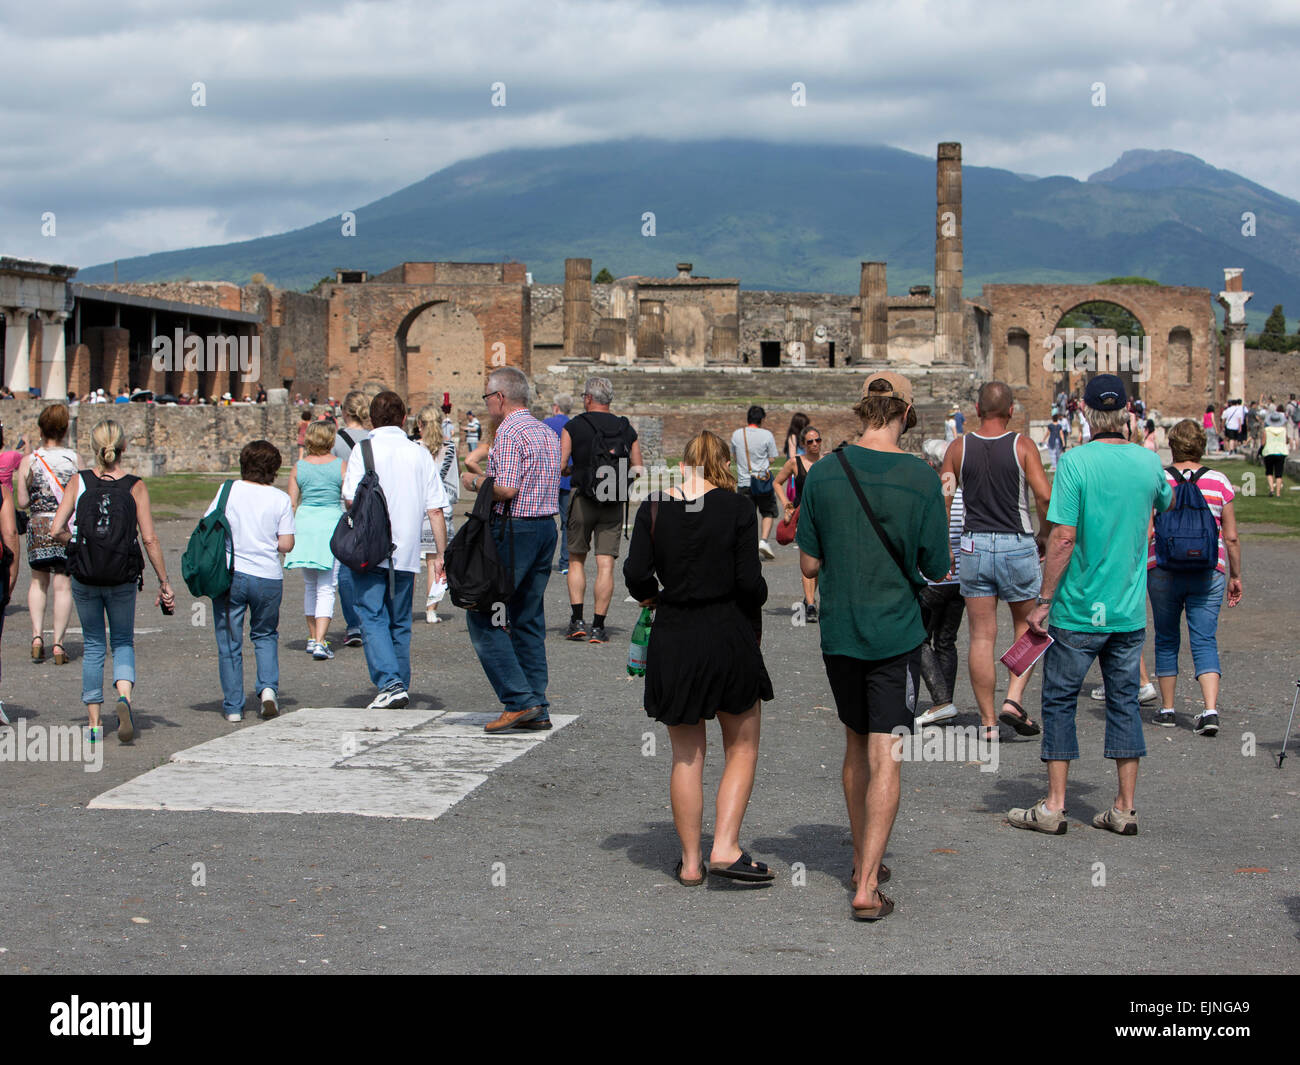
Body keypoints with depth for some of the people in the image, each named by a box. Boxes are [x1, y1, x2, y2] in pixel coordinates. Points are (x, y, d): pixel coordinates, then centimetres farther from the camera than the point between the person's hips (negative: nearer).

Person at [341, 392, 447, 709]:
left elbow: (351, 500, -10)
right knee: (400, 623, 14)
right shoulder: (420, 453, 6)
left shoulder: (365, 450, -3)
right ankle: (400, 687, 19)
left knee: (373, 619, -4)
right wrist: (441, 553, 7)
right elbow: (435, 509, 2)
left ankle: (390, 684, -19)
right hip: (406, 552, 3)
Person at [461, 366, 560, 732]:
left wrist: (474, 481, -3)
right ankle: (537, 709, 11)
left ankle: (519, 700, -10)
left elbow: (507, 488, -22)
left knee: (482, 617, -3)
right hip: (547, 527, 9)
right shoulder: (547, 432, 15)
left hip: (514, 530, -9)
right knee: (529, 619, 12)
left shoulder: (509, 432, -13)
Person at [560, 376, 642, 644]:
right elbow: (638, 469, 4)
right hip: (614, 504, 2)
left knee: (576, 560, 13)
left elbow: (559, 466, -10)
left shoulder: (573, 427, -4)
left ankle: (577, 621, 4)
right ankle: (598, 627, -1)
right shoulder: (626, 429, 5)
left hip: (583, 500, -2)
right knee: (605, 566, 1)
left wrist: (573, 470, 11)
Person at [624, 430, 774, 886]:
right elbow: (750, 582, -12)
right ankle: (725, 848, -1)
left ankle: (690, 862, 16)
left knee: (686, 756, 12)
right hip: (729, 637, -2)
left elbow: (636, 575, -6)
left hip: (672, 640, 2)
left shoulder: (653, 509, -1)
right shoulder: (737, 508, -6)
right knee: (742, 748, 12)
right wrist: (757, 597, 10)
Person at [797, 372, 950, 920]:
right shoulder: (922, 479, -11)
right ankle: (867, 887, -8)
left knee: (856, 745, 19)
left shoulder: (823, 474, -5)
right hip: (895, 633, -3)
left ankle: (864, 862, 32)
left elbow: (809, 564, 0)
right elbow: (937, 569, -4)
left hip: (838, 633, 3)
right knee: (884, 756, -2)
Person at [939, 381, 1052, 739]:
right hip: (1017, 546, -2)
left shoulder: (958, 449, 2)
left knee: (982, 637, 6)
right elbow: (1045, 496, -13)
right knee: (1027, 627, 16)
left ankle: (988, 721, 8)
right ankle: (1013, 701, 1)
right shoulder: (1022, 446, -5)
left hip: (974, 547, 2)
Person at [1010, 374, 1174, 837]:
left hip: (1078, 609, -4)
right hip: (1129, 610, 4)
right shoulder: (1149, 462, 2)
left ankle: (1054, 807, 8)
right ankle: (1125, 808, 13)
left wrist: (1043, 601, -11)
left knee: (1059, 701, 6)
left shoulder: (1075, 462, -14)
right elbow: (1167, 501, 25)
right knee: (1124, 702, 11)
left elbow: (1063, 537, -17)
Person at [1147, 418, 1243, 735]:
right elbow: (1232, 537, 4)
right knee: (1205, 641, 1)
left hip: (1163, 570, -1)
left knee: (1166, 640, 13)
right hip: (1208, 572, 1)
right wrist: (1235, 576, 14)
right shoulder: (1219, 482, 3)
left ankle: (1167, 709, 18)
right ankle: (1210, 709, -14)